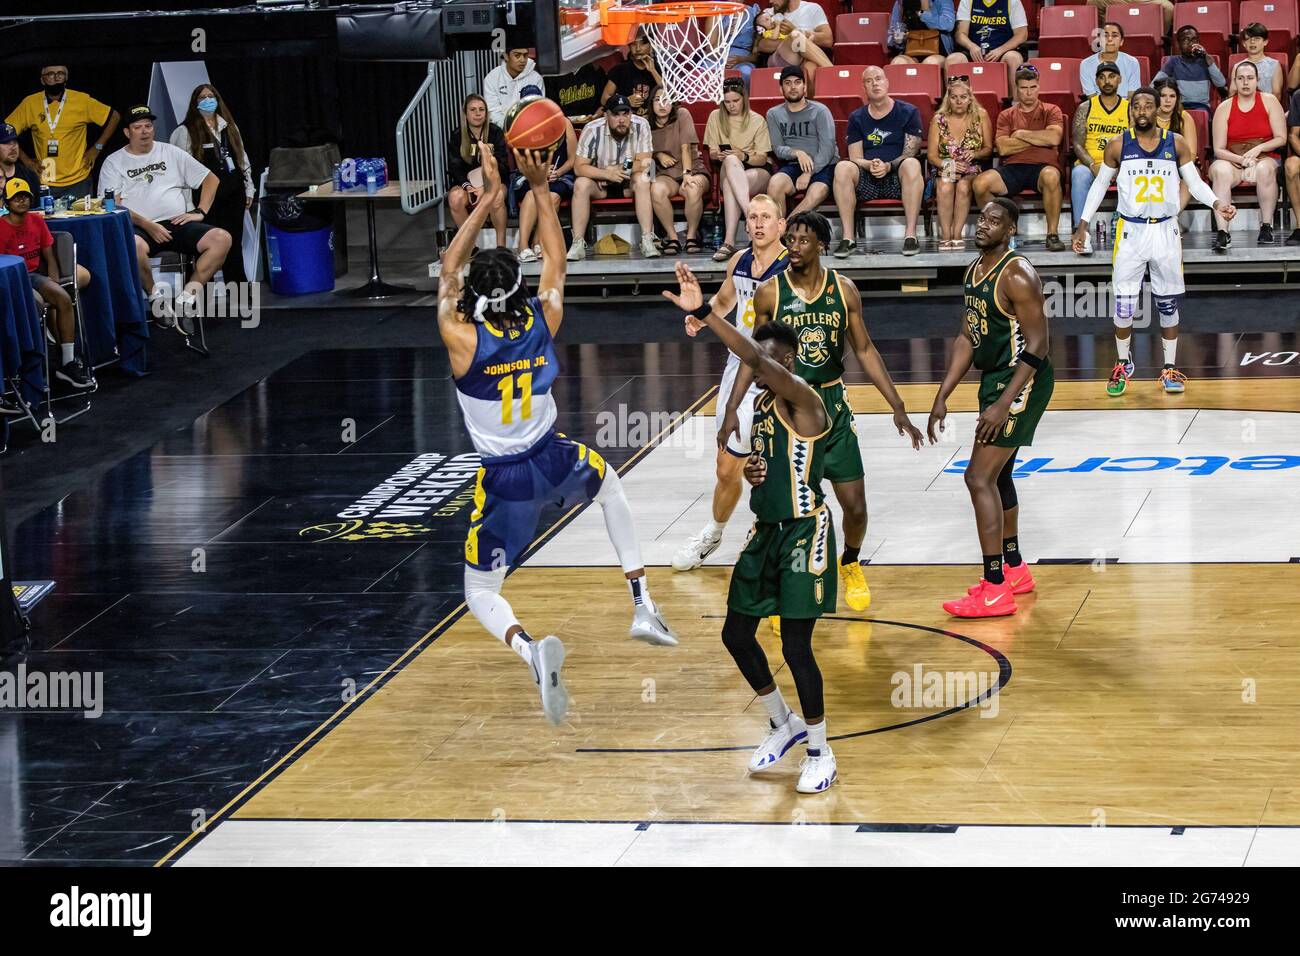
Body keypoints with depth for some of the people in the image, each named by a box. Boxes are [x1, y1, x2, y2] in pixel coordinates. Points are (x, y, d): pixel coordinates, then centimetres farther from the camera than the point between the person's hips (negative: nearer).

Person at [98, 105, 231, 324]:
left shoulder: (171, 153, 19)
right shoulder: (114, 163, 11)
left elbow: (211, 179, 20)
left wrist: (199, 212, 4)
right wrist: (148, 225, -14)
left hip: (178, 223, 3)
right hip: (140, 228, -3)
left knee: (222, 239, -24)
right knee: (133, 246, -41)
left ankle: (188, 295, -19)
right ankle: (155, 295, -15)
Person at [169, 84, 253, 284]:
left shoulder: (229, 127, 16)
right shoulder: (186, 131, -1)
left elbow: (243, 158, 19)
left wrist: (249, 189, 15)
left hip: (234, 192, 5)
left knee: (234, 241, 9)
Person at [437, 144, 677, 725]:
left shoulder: (462, 340, -19)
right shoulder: (544, 323, -12)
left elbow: (448, 269, -2)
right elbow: (556, 258, 6)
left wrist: (489, 198, 0)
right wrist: (540, 189, 8)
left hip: (504, 482, -3)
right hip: (556, 462, 3)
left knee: (480, 594, 10)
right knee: (610, 485, 38)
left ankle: (530, 650, -25)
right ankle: (642, 605, 30)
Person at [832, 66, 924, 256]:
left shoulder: (908, 112, 7)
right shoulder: (857, 117, 14)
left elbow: (909, 154, -1)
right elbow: (855, 159, 7)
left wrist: (888, 166, -20)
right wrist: (870, 165, -17)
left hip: (897, 178, -2)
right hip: (866, 181, 2)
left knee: (912, 164, -35)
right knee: (842, 167, -29)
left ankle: (910, 235, -37)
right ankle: (849, 237, -32)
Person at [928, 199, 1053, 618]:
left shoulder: (1017, 276, -20)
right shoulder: (975, 271, 8)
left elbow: (1037, 345, -22)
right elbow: (967, 337, 15)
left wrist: (1004, 404, -26)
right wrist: (942, 397, 10)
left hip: (1021, 382, -10)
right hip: (994, 379, 10)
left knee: (980, 478, -13)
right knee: (997, 475, 21)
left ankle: (995, 590, -11)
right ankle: (1014, 570, 37)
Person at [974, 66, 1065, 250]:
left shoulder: (1051, 111, 13)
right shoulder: (1006, 116, 17)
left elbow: (1054, 138, -8)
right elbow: (1003, 148, 0)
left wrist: (1021, 134, -1)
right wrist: (1039, 139, 0)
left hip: (1042, 167, -2)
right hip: (1013, 168, 2)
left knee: (1051, 177, -40)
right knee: (980, 183, -26)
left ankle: (1052, 234, -26)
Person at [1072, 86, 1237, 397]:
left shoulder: (1176, 144, -1)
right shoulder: (1118, 145, -2)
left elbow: (1196, 182, 2)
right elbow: (1100, 185, 7)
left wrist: (1217, 203, -17)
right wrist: (1083, 225, 3)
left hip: (1166, 230, 1)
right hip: (1130, 231, -1)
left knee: (1168, 303, 7)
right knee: (1124, 304, 0)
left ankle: (1170, 368, 17)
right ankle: (1123, 365, 19)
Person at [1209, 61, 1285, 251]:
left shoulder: (1269, 101, 6)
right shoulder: (1225, 108, 4)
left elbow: (1281, 138, 3)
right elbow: (1219, 149, 0)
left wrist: (1258, 149, -14)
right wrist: (1243, 160, -16)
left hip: (1265, 156, 0)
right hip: (1231, 159, 0)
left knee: (1264, 169, -38)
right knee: (1221, 172, -36)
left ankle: (1266, 226, -24)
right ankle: (1223, 233, -42)